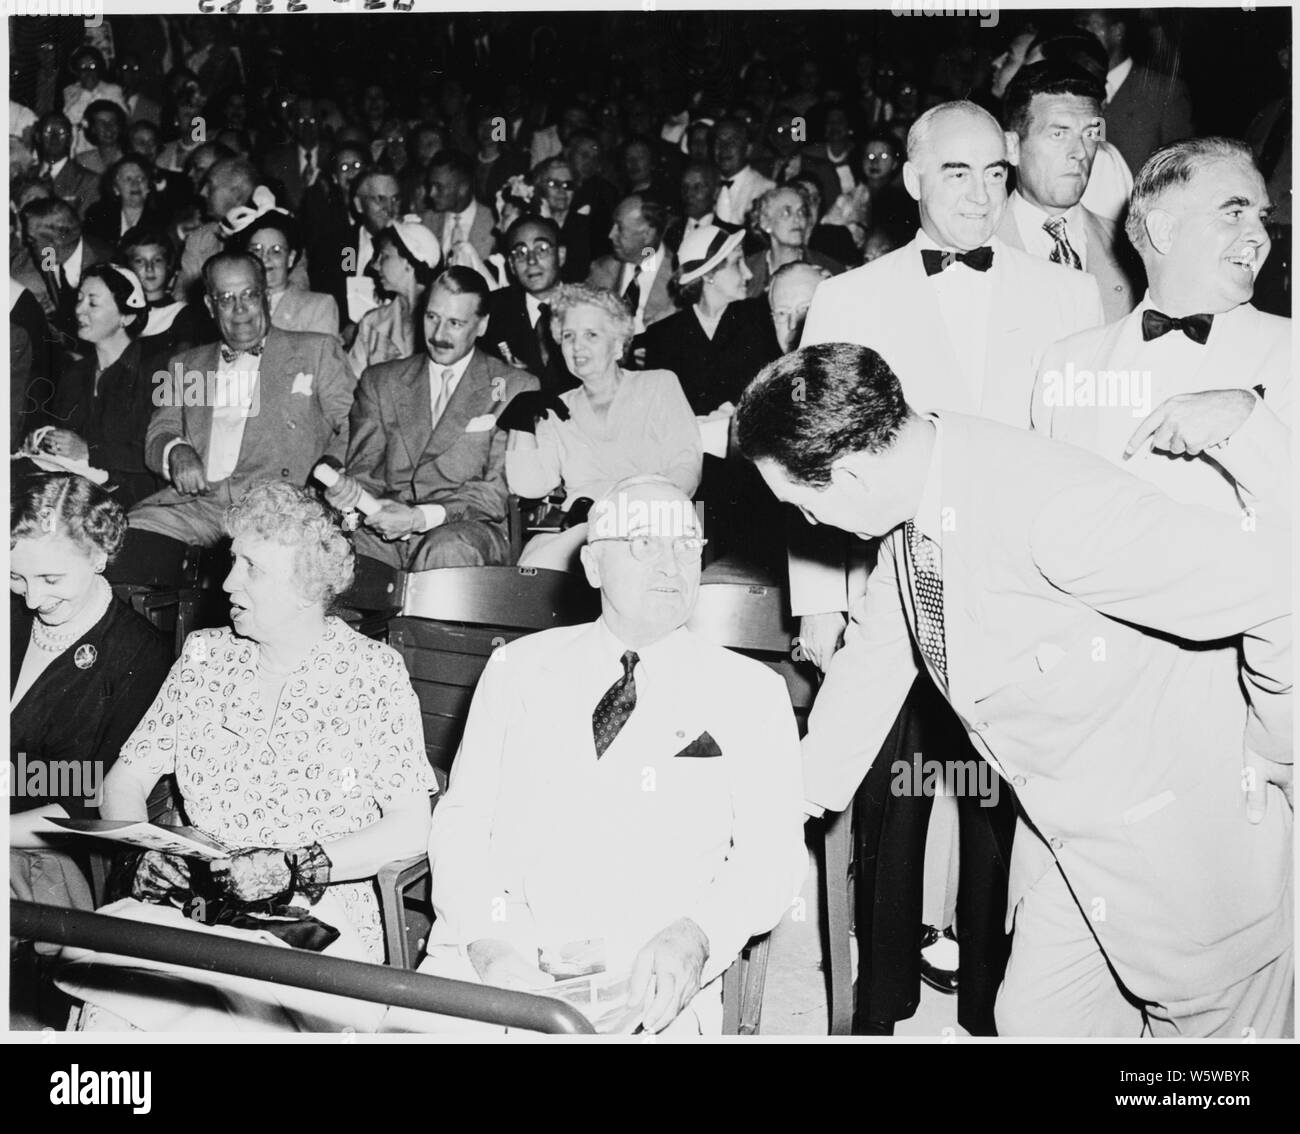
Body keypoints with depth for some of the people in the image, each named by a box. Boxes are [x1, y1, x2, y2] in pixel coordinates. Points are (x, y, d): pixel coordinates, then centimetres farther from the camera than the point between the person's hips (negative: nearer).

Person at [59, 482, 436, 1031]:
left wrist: (295, 867, -16)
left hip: (315, 923, -3)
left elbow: (410, 826, -5)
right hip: (192, 901, 3)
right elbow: (126, 776, 14)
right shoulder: (204, 655, 12)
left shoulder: (374, 672, 0)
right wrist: (145, 850, -6)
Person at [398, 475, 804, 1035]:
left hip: (647, 987, -1)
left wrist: (694, 936, -16)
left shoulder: (749, 692, 9)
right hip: (488, 962, 1)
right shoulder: (516, 667, 14)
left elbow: (771, 854, 4)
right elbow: (461, 820, 9)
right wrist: (487, 939, -10)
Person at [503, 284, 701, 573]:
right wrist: (523, 423, 3)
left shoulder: (659, 385, 16)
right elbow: (529, 486, 12)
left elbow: (688, 466, 1)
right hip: (575, 531, 3)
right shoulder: (559, 411, 24)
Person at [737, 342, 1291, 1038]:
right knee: (1032, 1021, 14)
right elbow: (873, 658, 10)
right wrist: (793, 801, 10)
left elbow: (1278, 592, -33)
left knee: (1206, 1026, 13)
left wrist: (1266, 760, -18)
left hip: (1188, 840, -7)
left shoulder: (1052, 505, -33)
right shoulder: (913, 504, -6)